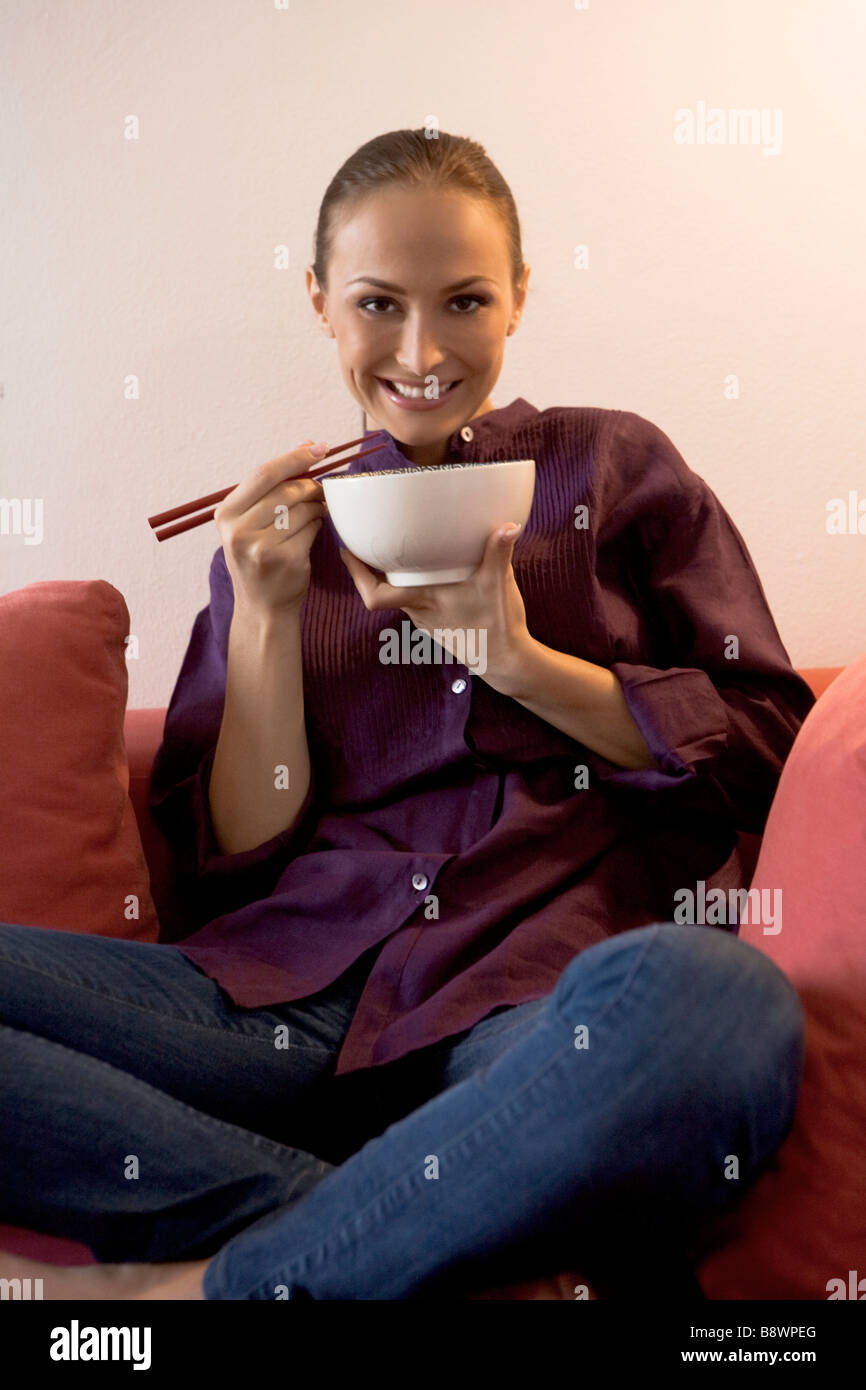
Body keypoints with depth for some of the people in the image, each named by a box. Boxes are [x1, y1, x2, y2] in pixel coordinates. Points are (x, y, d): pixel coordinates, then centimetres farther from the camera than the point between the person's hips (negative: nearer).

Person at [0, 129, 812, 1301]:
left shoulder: (611, 465, 14)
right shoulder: (279, 526, 18)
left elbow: (771, 749, 7)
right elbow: (235, 861, 12)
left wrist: (519, 659, -4)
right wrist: (265, 615, 1)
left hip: (544, 998, -1)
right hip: (293, 1002, 3)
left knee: (709, 997, -38)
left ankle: (214, 1277, -17)